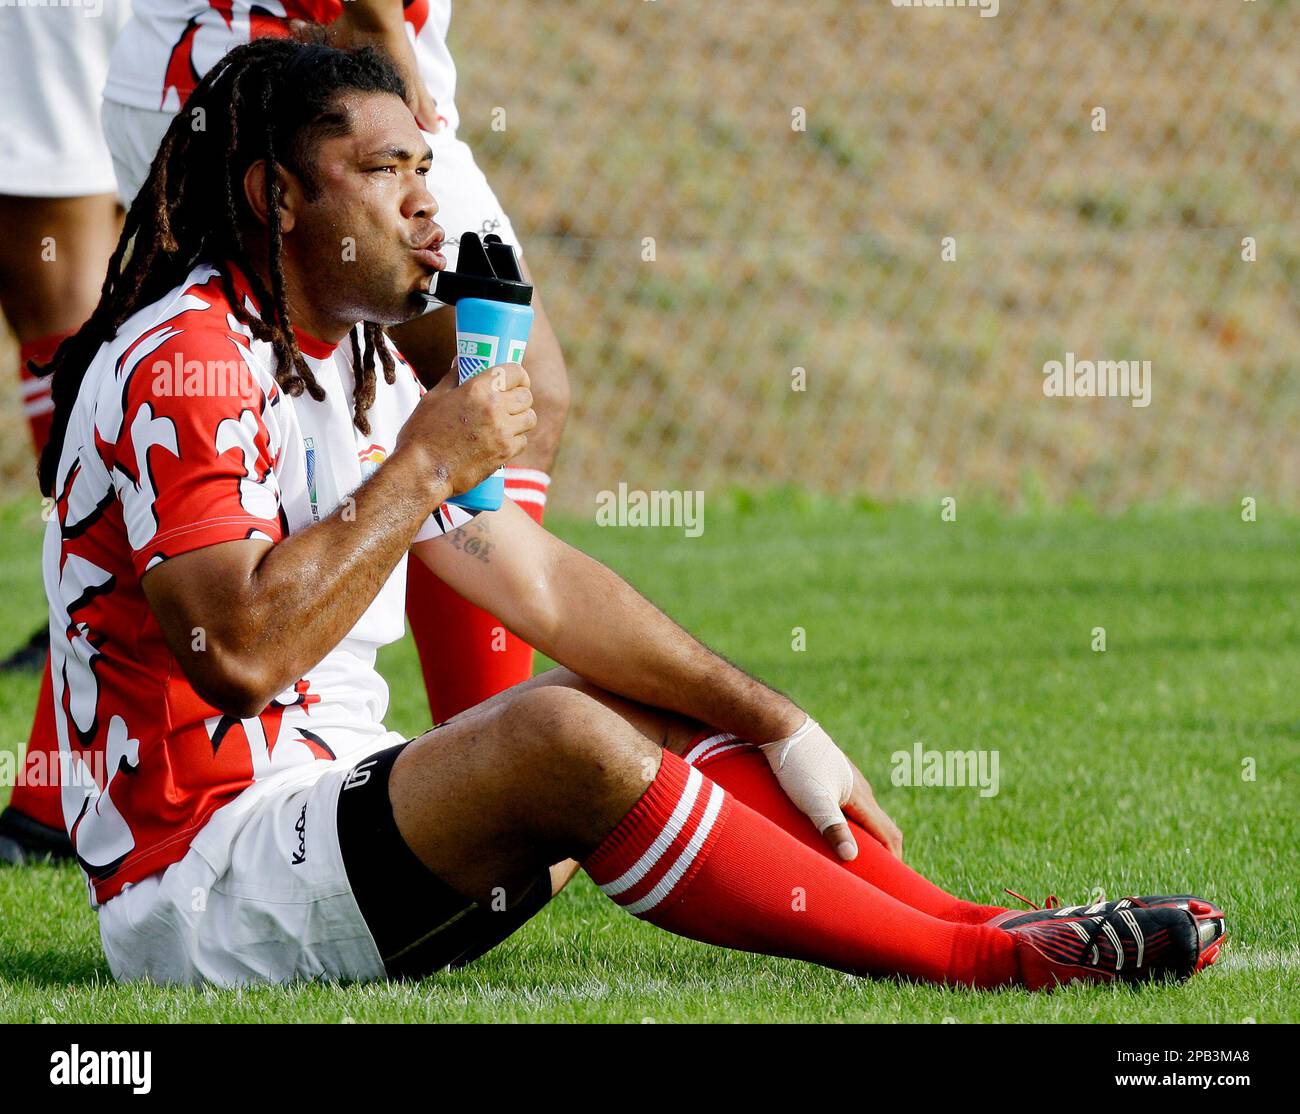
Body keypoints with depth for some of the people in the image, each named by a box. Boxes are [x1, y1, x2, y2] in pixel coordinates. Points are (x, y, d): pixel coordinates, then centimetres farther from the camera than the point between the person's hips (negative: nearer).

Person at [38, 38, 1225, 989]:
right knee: (554, 735, -28)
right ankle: (972, 961, -24)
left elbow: (542, 583, 17)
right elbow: (242, 651, -27)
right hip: (199, 893, -10)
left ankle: (982, 923, -2)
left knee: (653, 706, 8)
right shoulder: (183, 362, -15)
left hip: (330, 806, 10)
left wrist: (774, 727, 12)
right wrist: (424, 469, -19)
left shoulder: (361, 366, 17)